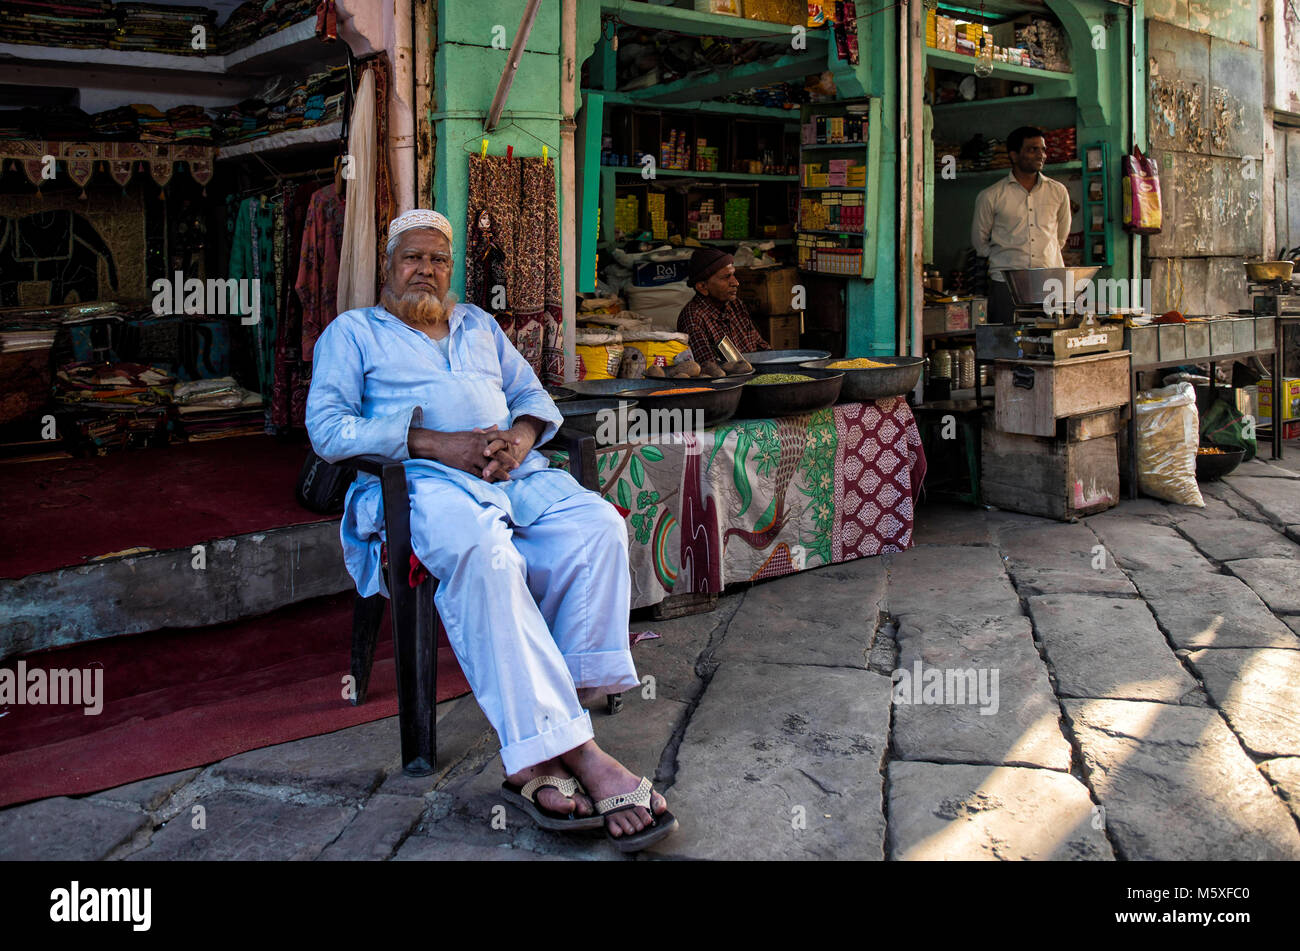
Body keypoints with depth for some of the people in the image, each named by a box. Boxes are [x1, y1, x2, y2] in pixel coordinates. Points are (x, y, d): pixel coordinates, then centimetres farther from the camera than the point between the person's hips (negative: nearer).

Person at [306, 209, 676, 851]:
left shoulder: (479, 324, 31)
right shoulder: (352, 331, 16)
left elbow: (533, 395, 25)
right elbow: (326, 428, 0)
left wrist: (520, 439, -2)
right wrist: (438, 444, -12)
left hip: (513, 473, 5)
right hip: (421, 480, -4)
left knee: (598, 526, -28)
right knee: (484, 553, -39)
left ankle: (537, 755, -31)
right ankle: (579, 754, -41)